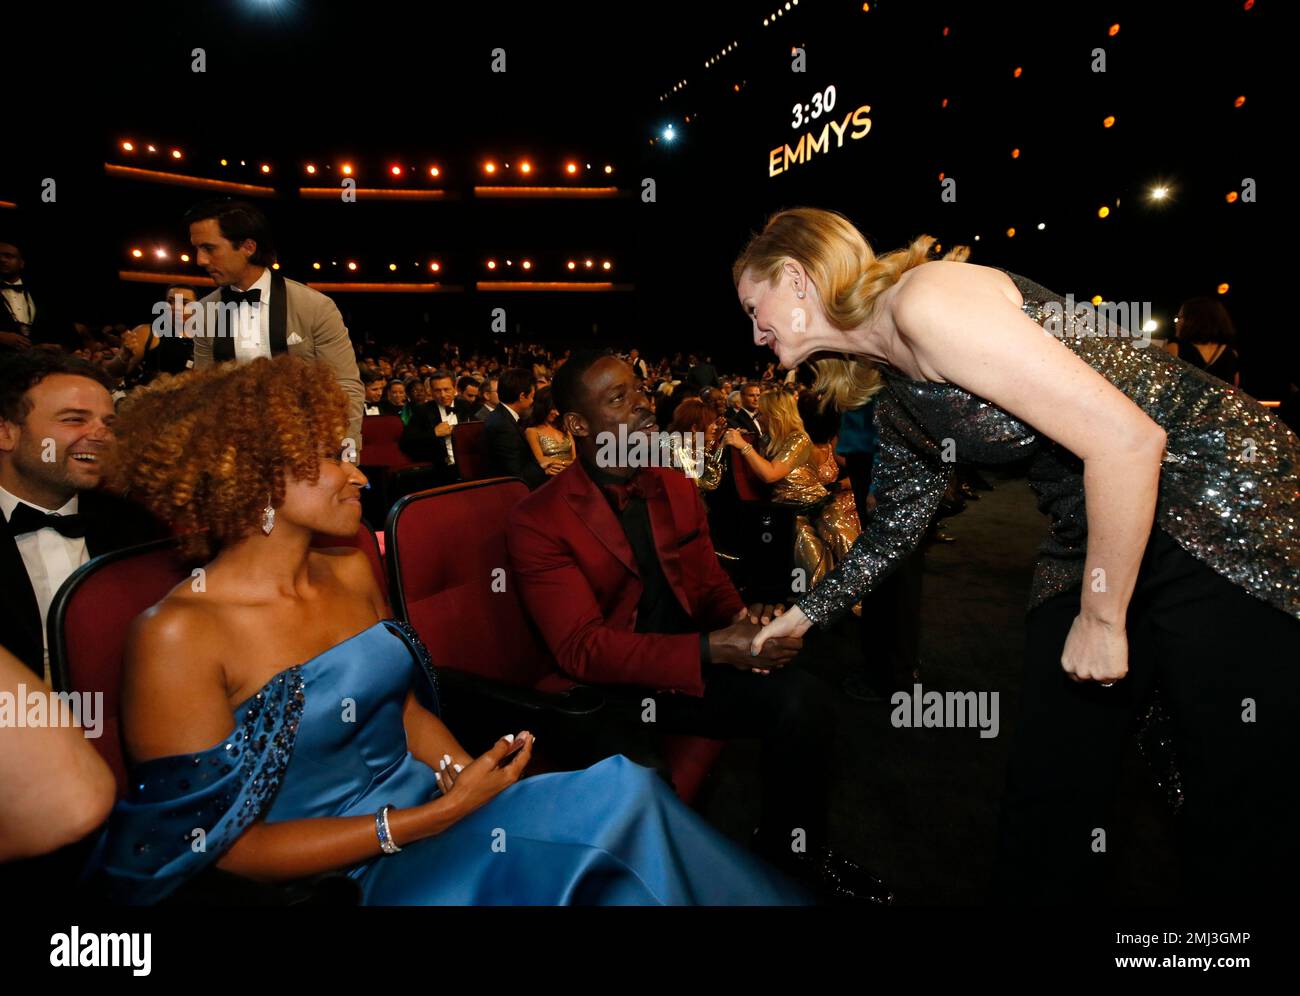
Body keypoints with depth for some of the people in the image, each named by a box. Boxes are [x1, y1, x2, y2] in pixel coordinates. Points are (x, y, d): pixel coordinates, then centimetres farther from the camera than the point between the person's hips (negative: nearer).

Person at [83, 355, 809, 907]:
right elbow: (225, 843, -14)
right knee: (623, 806, -24)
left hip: (435, 812, 6)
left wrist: (474, 780, -9)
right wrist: (438, 816, -20)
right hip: (343, 874, -6)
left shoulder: (351, 570, 3)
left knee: (626, 789, -17)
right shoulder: (180, 635, -16)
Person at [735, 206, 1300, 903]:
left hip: (1222, 502, -8)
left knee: (1242, 815, 1)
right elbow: (892, 531, 22)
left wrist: (1101, 617, -15)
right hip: (1093, 536, 8)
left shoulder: (927, 297, -20)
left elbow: (1127, 439, -24)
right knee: (1046, 791, 9)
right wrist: (805, 614, 29)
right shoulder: (894, 406, 8)